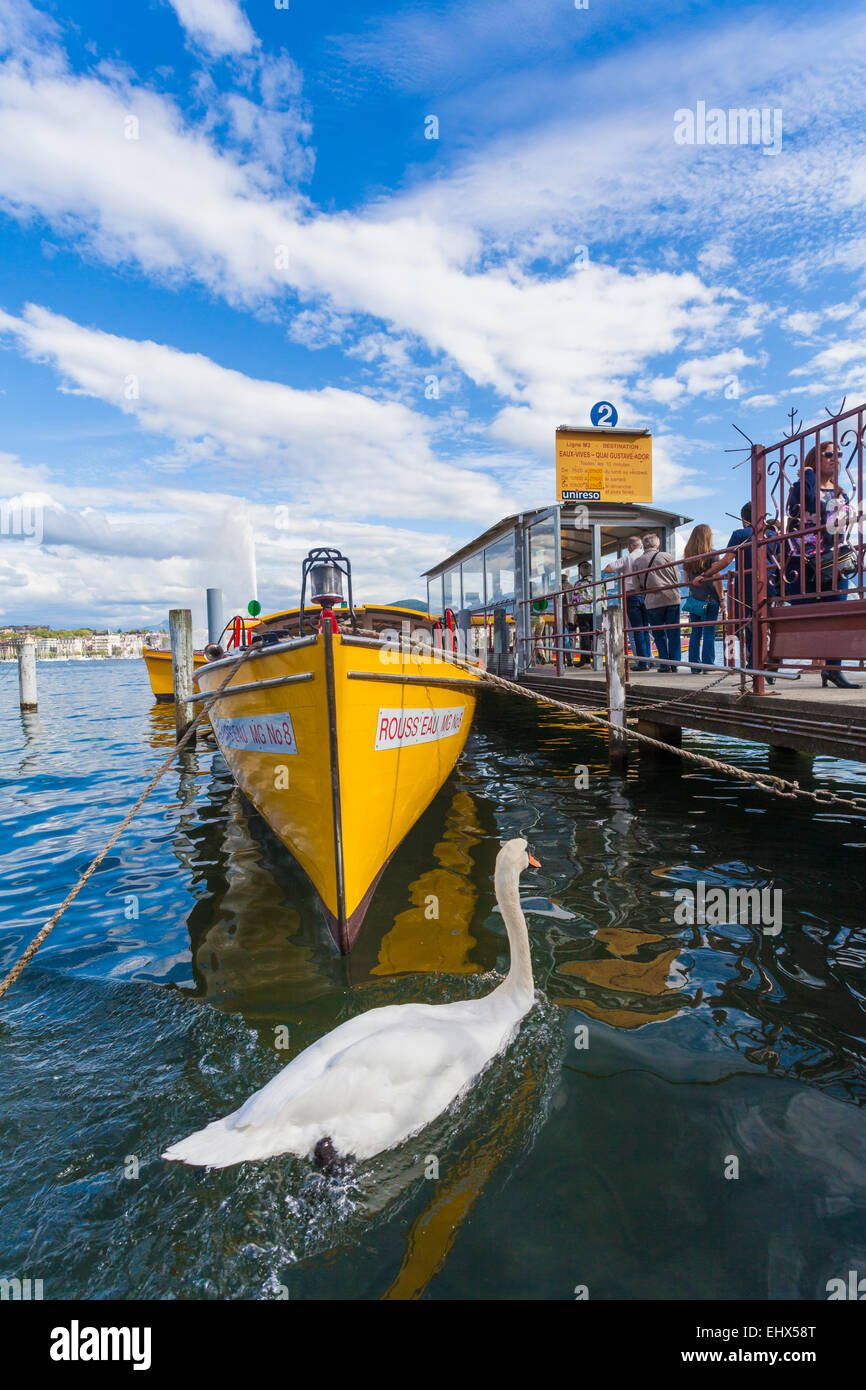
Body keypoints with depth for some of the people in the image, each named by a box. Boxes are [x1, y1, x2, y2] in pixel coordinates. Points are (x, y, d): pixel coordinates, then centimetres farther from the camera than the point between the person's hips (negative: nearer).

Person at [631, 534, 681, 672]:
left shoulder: (637, 562, 2)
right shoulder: (667, 556, 1)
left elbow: (638, 585, 6)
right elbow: (677, 579, 6)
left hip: (652, 602, 0)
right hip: (672, 599, 0)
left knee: (659, 634, 10)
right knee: (673, 633, 6)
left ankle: (665, 664, 6)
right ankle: (674, 664, 6)